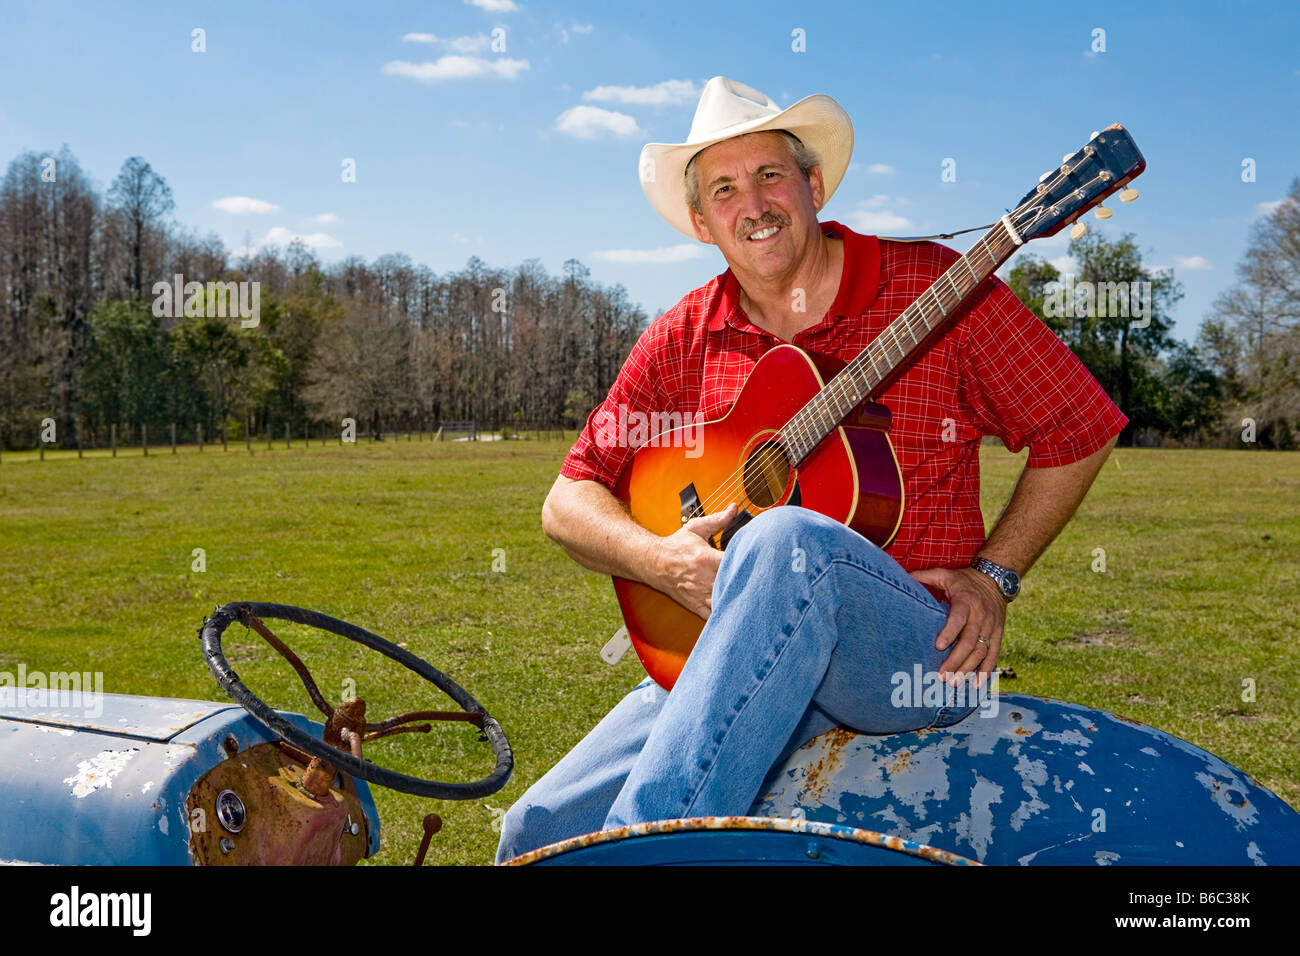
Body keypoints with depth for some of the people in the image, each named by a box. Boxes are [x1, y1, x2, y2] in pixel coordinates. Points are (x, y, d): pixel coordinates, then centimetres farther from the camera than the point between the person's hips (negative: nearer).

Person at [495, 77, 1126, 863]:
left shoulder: (933, 289, -1)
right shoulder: (682, 341, 7)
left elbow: (1080, 430, 5)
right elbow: (569, 501, 9)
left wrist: (991, 577, -3)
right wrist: (657, 558, -11)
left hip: (919, 661, -3)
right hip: (732, 664, 3)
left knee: (786, 539, -37)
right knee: (542, 829, -16)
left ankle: (647, 833, -33)